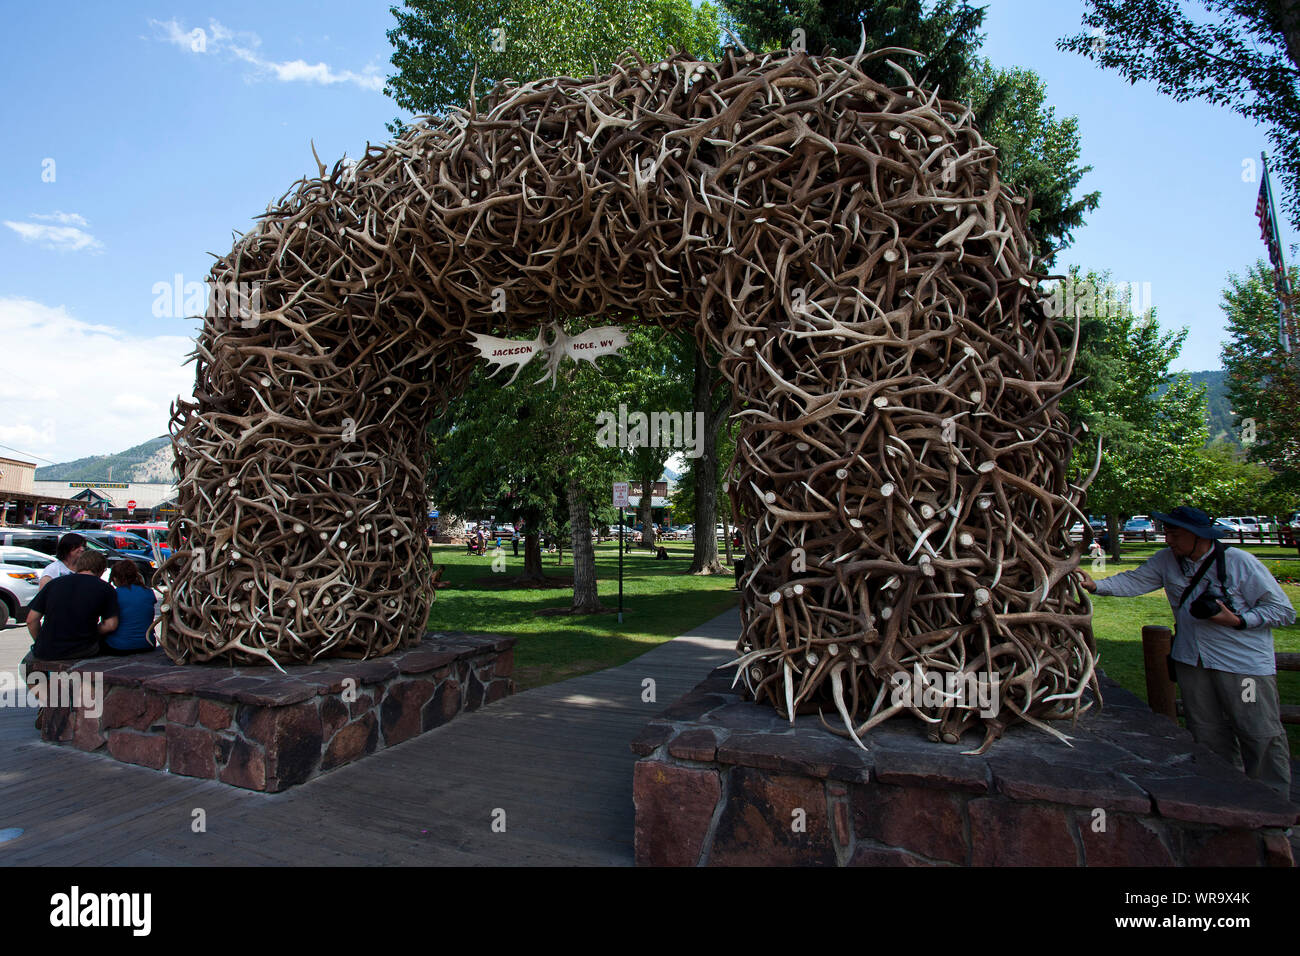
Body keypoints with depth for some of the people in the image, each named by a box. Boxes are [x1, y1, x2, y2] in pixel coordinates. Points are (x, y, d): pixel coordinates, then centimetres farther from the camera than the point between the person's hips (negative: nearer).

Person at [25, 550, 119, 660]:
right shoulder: (106, 588, -2)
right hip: (83, 651, -4)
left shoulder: (54, 583, 6)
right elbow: (111, 625, -6)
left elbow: (31, 620, 7)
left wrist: (41, 643, 21)